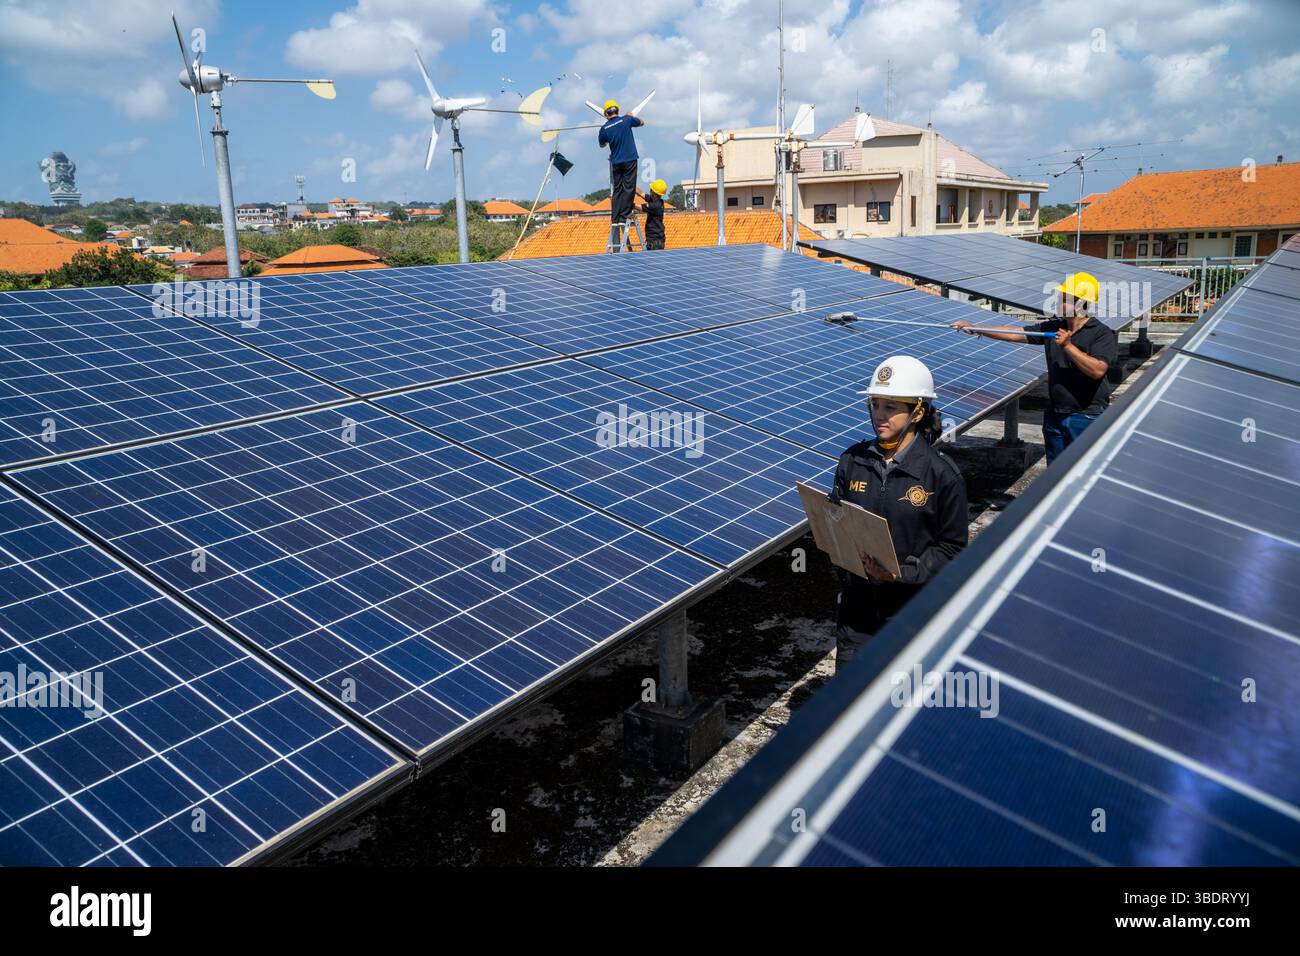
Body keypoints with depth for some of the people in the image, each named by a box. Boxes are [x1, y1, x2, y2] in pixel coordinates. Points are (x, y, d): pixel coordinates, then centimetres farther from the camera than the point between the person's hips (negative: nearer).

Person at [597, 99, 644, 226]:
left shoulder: (604, 128, -1)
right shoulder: (626, 120, -4)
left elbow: (602, 144, 16)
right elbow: (642, 122, 15)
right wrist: (633, 116, 33)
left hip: (616, 162, 2)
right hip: (630, 160, -2)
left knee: (617, 190, 8)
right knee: (628, 188, 0)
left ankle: (615, 218, 5)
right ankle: (624, 216, -5)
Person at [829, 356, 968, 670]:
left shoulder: (942, 473, -11)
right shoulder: (852, 461, -1)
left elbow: (951, 547, -7)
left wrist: (903, 573, -20)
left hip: (914, 610, -3)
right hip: (857, 603, 3)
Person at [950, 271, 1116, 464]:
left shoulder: (1103, 334, -10)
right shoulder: (1053, 327, 8)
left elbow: (1097, 370, -23)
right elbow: (1016, 333, 7)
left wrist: (1068, 346, -21)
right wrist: (975, 329, 1)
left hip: (1087, 418, -6)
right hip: (1055, 415, 6)